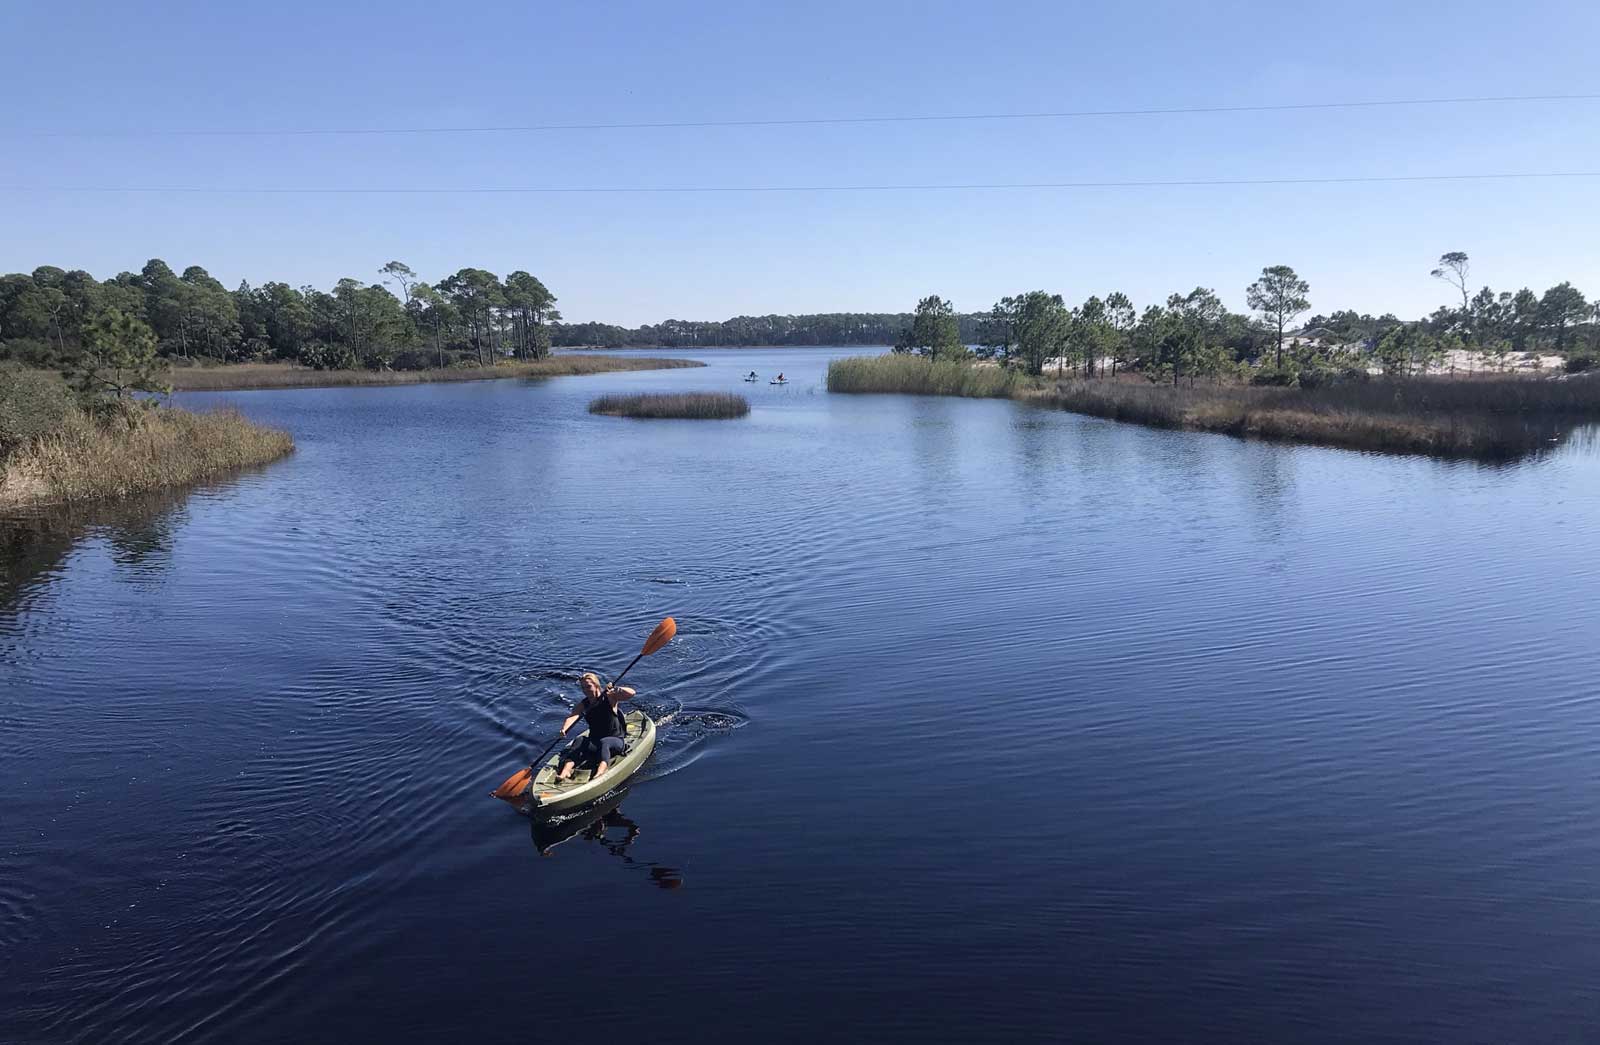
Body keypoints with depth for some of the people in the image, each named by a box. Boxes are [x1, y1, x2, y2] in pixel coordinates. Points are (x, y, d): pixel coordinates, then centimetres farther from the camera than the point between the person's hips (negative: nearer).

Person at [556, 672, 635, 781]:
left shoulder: (609, 697, -7)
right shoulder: (583, 704, 4)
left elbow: (631, 693, -22)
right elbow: (572, 716, -16)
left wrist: (616, 689, -41)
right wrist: (564, 729, -36)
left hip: (616, 740, -4)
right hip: (594, 742, 4)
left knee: (604, 743, -35)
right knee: (579, 741, -25)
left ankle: (600, 772, -61)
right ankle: (565, 771, -45)